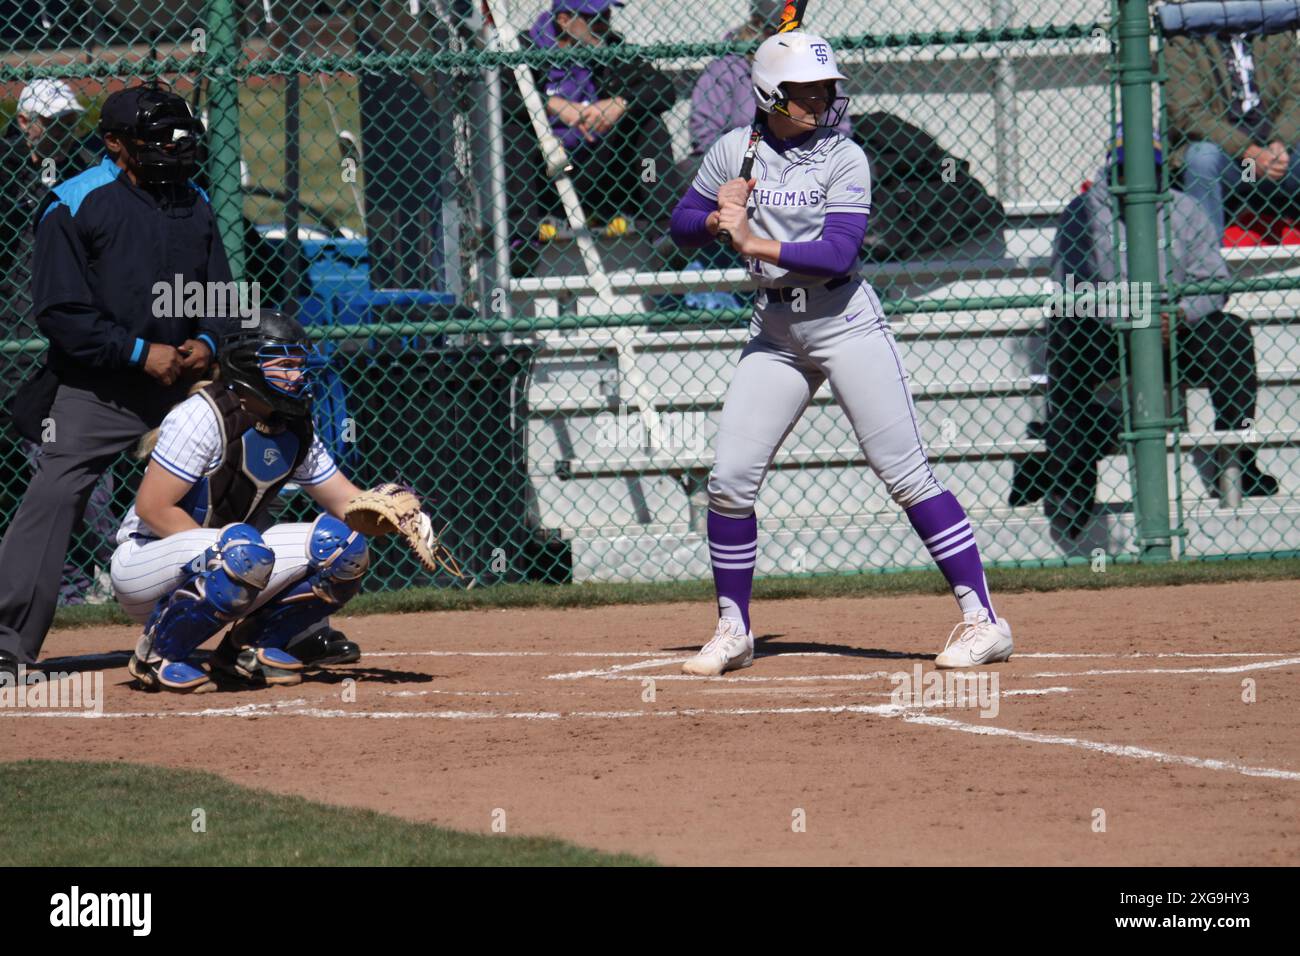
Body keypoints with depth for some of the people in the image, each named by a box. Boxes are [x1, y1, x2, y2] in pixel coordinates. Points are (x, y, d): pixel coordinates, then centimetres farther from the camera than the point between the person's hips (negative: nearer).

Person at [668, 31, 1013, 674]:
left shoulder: (843, 158, -7)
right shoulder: (735, 151, 6)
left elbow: (838, 254, -18)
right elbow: (681, 227, 12)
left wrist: (756, 242, -22)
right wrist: (717, 218, -9)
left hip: (846, 324, -5)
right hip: (775, 331, 5)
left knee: (905, 474, -9)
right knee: (729, 480, -1)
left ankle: (982, 620, -8)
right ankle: (733, 632, 14)